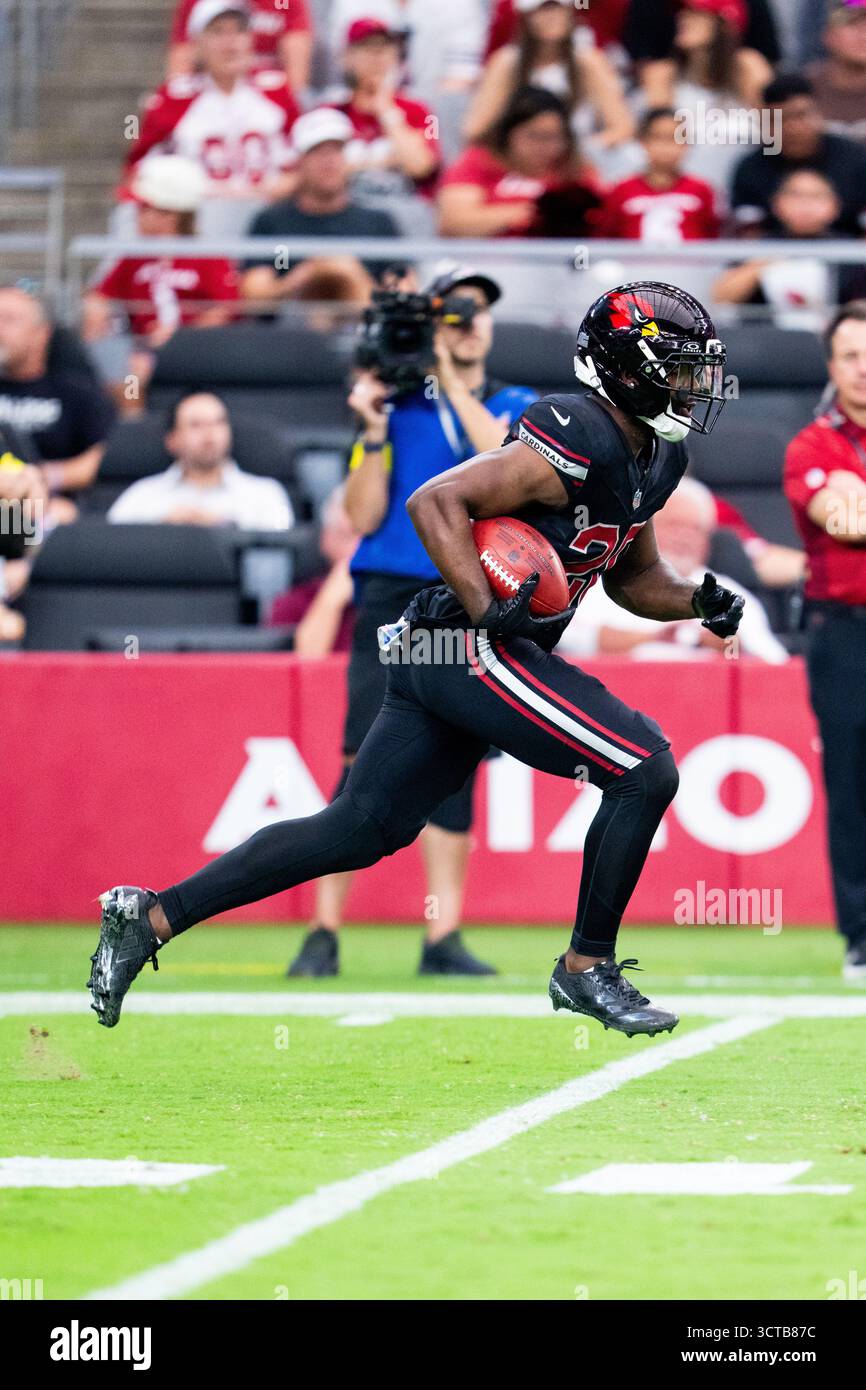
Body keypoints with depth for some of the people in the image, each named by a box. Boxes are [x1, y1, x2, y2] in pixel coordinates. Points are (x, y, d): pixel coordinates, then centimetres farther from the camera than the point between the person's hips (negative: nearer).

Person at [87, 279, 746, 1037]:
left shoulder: (649, 460, 14)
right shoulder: (578, 443, -17)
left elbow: (632, 575, 28)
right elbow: (436, 501, -22)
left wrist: (698, 600, 9)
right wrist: (487, 612, -25)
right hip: (470, 649, -10)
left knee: (356, 833, 10)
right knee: (647, 770, -9)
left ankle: (151, 916, 11)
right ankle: (587, 967, 2)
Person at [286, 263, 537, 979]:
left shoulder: (515, 405, 12)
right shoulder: (397, 405, 6)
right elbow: (364, 516, 0)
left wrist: (451, 383, -12)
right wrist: (375, 432, -12)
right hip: (394, 598, -2)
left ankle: (443, 938, 5)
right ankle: (324, 932, -9)